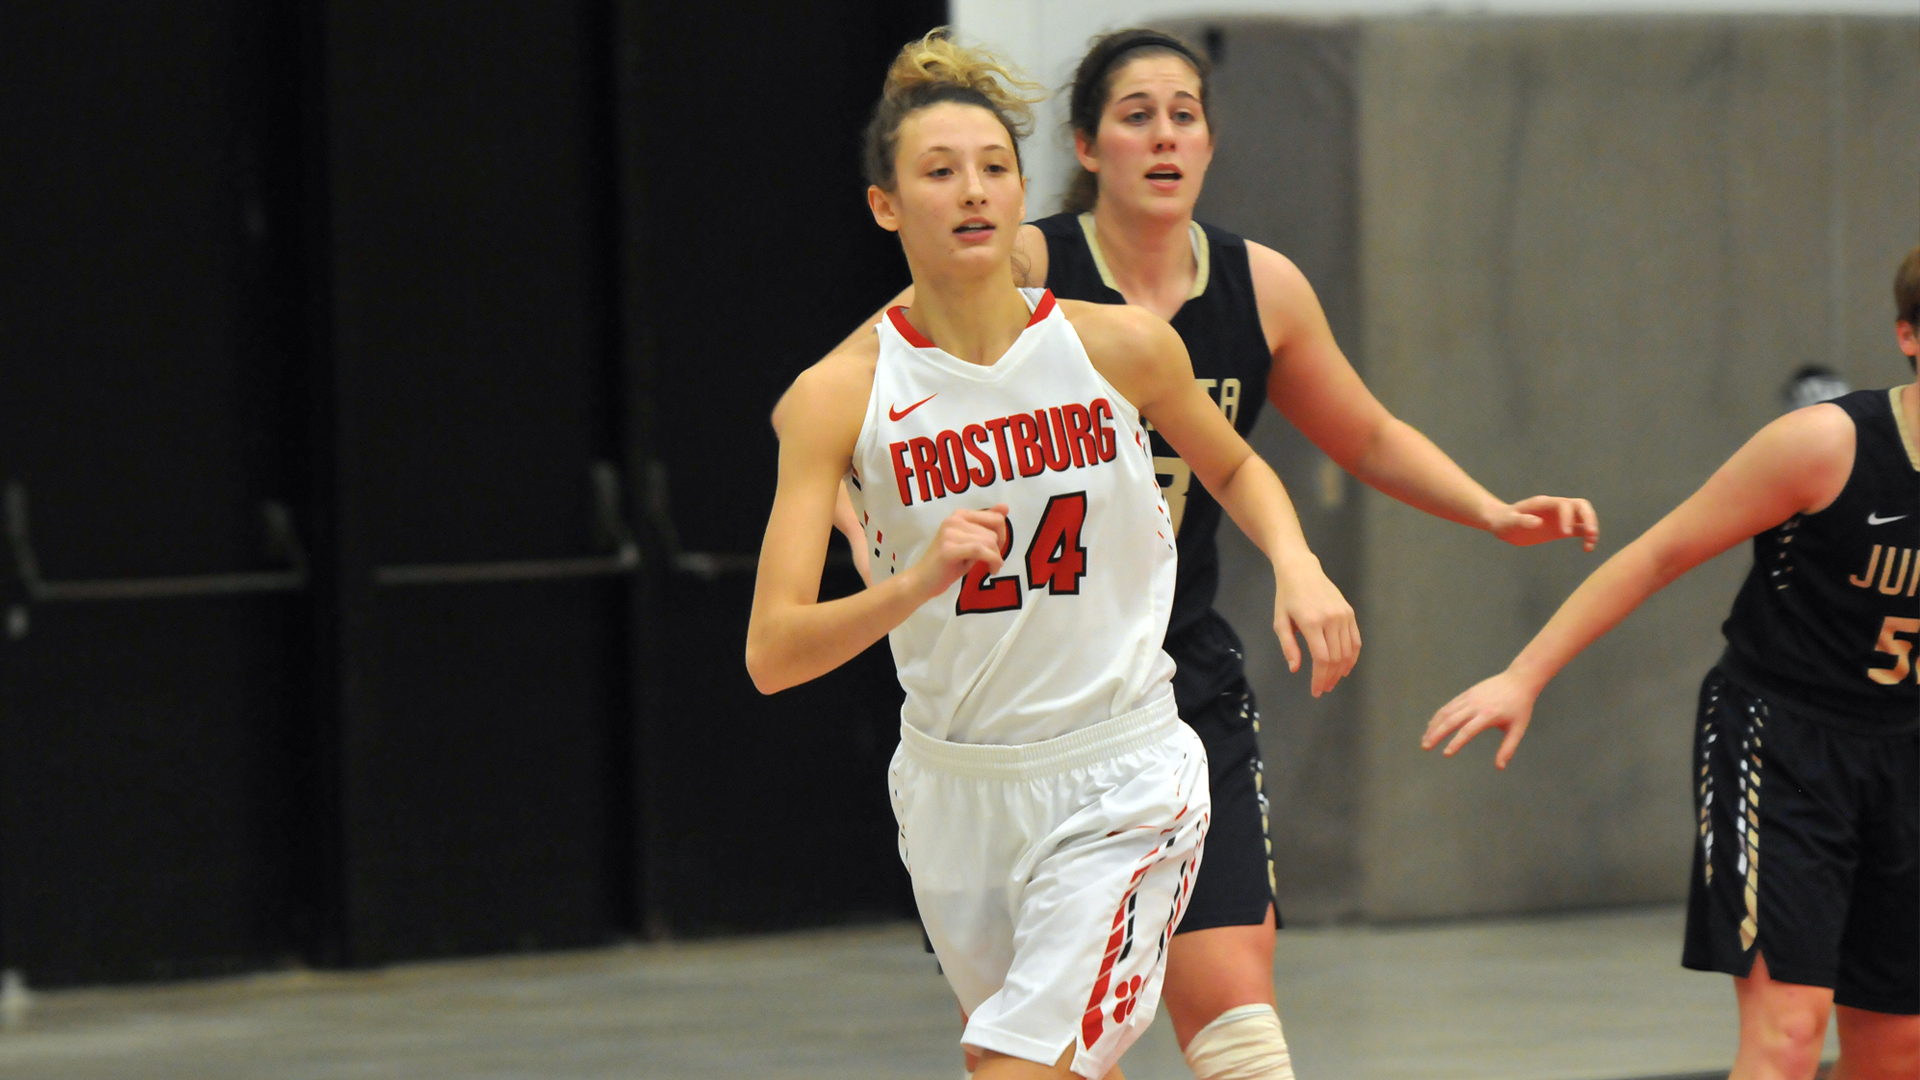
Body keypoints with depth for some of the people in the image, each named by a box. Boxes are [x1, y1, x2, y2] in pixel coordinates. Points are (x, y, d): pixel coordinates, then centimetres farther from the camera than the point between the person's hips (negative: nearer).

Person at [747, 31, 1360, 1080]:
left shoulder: (1123, 346, -6)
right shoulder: (842, 393, -10)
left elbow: (1233, 466, 17)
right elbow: (772, 655, -16)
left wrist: (1297, 568, -3)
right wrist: (918, 581, -32)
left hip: (1119, 784, -2)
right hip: (954, 787, 2)